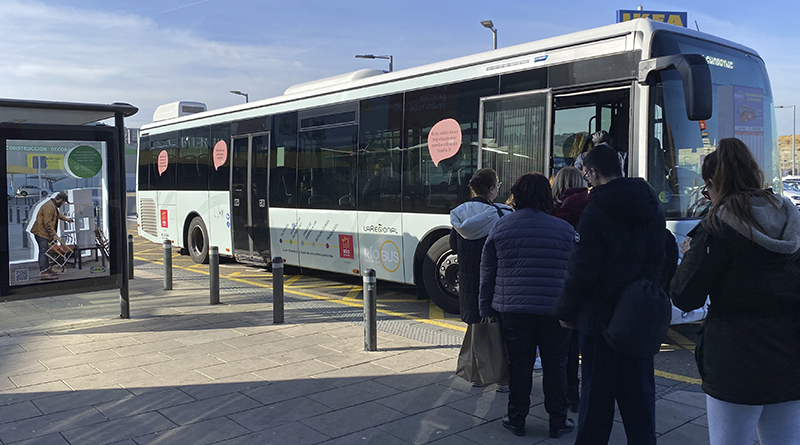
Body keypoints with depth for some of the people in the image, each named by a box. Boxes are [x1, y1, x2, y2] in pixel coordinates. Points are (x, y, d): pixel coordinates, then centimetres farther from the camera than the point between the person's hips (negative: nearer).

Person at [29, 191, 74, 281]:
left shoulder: (53, 206, 15)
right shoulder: (49, 206, -20)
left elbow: (57, 215, 39)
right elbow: (47, 223, -24)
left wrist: (66, 219, 49)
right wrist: (54, 234, -21)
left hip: (43, 232, 11)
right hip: (41, 232, -11)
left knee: (45, 251, 18)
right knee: (44, 251, -13)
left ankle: (47, 269, 28)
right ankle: (43, 273, -16)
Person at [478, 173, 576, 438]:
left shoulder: (499, 228, 2)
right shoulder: (565, 230, -1)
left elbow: (487, 272, 6)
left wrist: (487, 308, 13)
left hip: (513, 309, 1)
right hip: (554, 310, -1)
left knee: (519, 364, 10)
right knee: (555, 366, 10)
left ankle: (517, 420, 19)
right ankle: (558, 422, 19)